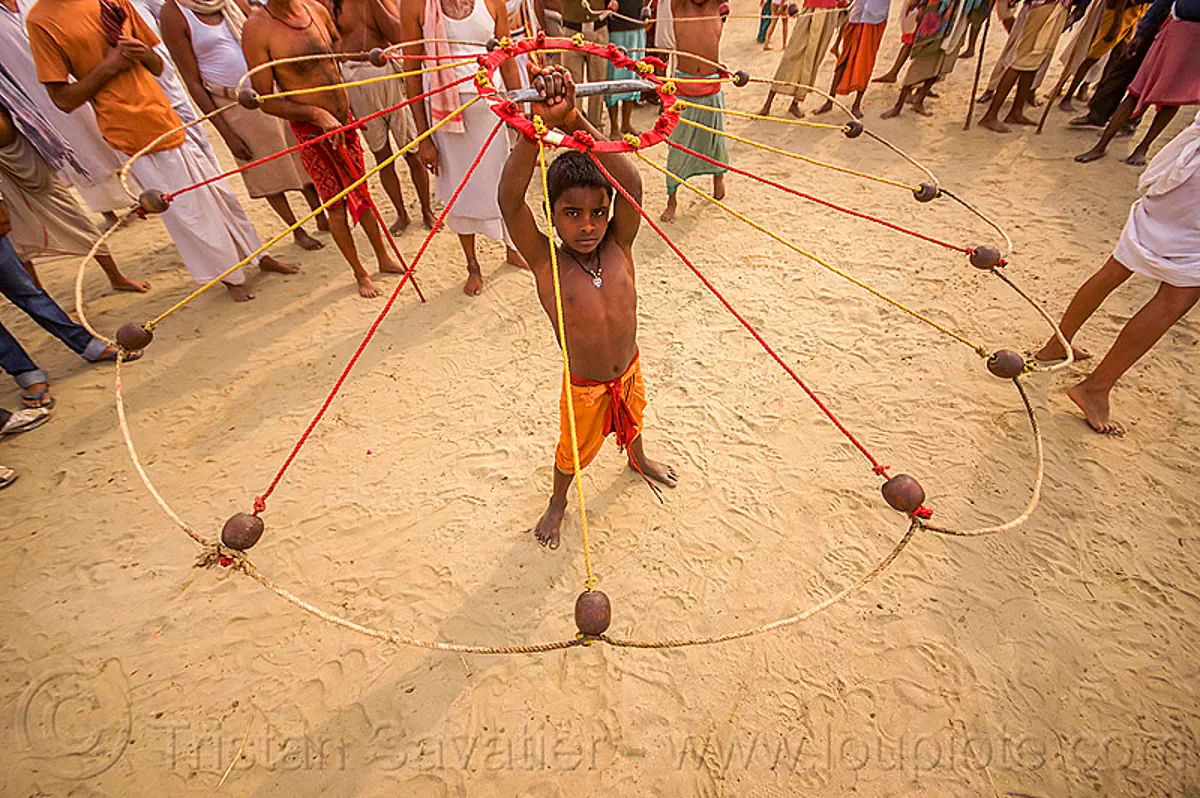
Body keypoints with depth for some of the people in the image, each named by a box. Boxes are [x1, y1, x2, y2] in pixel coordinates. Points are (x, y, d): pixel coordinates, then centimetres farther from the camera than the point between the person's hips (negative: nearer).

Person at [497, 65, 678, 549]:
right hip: (585, 387, -3)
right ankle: (558, 502, 54)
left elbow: (632, 185, -33)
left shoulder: (618, 248, -17)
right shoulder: (547, 265, -24)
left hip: (629, 371, 3)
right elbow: (510, 201, -39)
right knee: (574, 449, 22)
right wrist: (539, 124, -51)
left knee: (631, 423, 32)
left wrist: (574, 122, -44)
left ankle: (637, 459, 68)